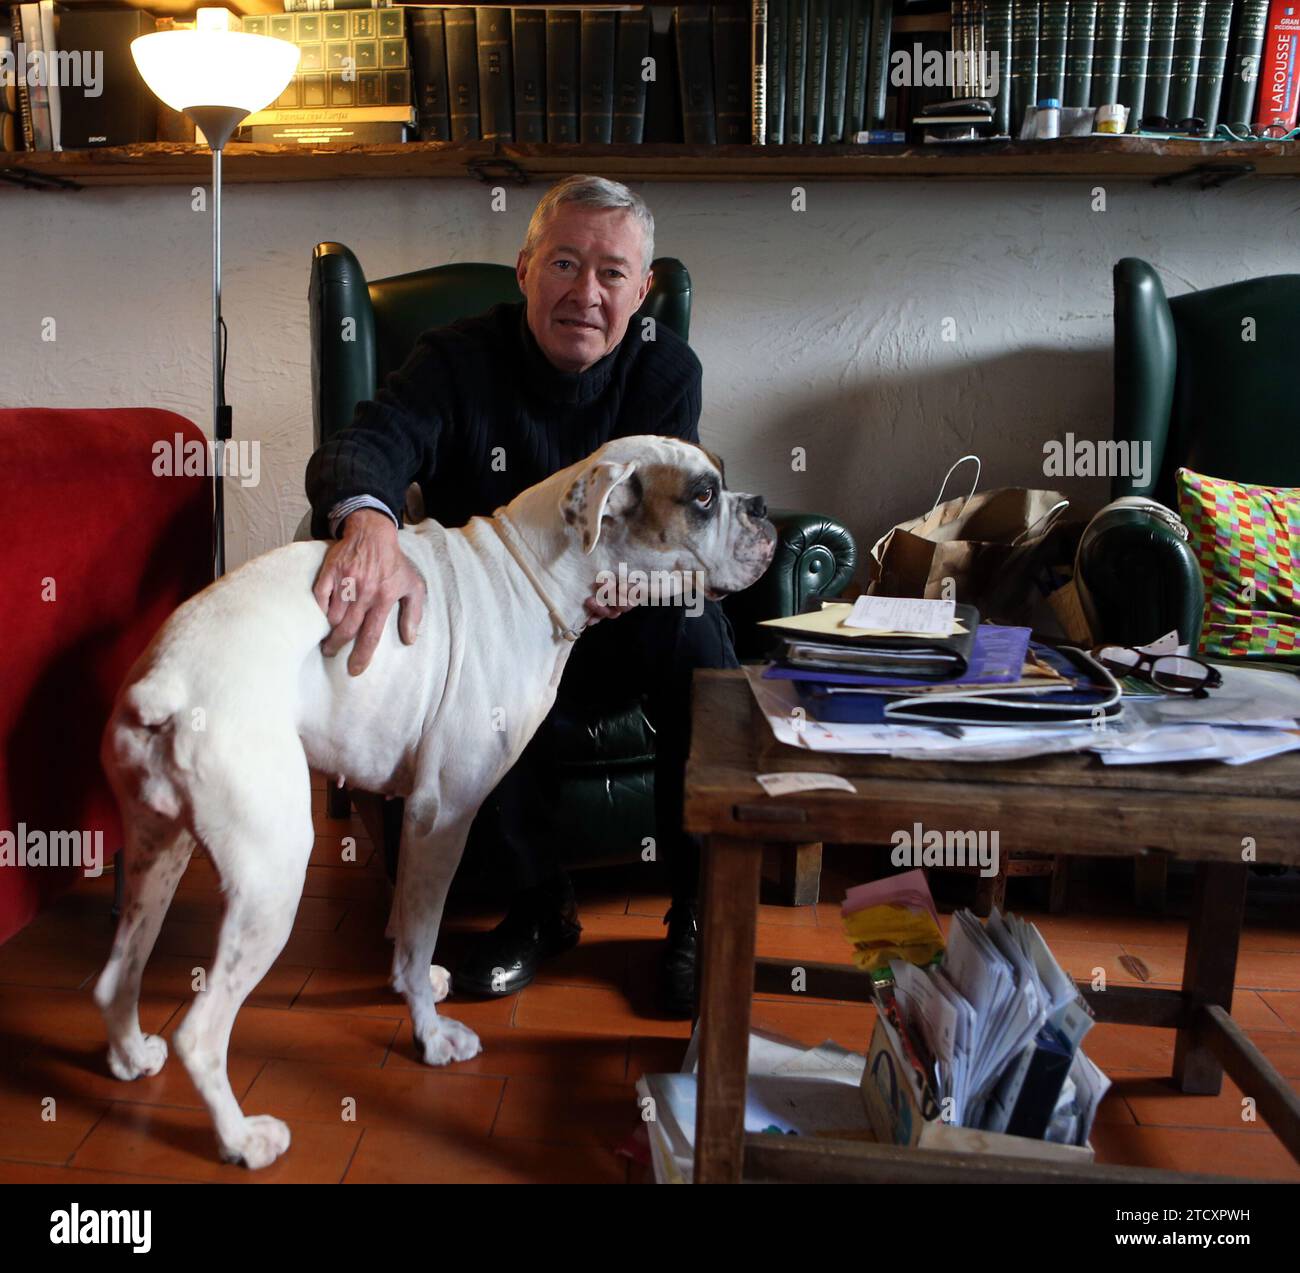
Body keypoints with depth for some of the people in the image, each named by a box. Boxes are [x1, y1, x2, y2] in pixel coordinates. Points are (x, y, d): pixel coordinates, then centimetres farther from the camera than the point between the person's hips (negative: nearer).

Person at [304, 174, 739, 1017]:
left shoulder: (666, 370, -4)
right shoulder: (458, 361, -8)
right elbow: (365, 444, -27)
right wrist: (370, 522, -53)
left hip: (621, 630, 1)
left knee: (695, 636, -30)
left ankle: (700, 911, -12)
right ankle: (541, 902, -9)